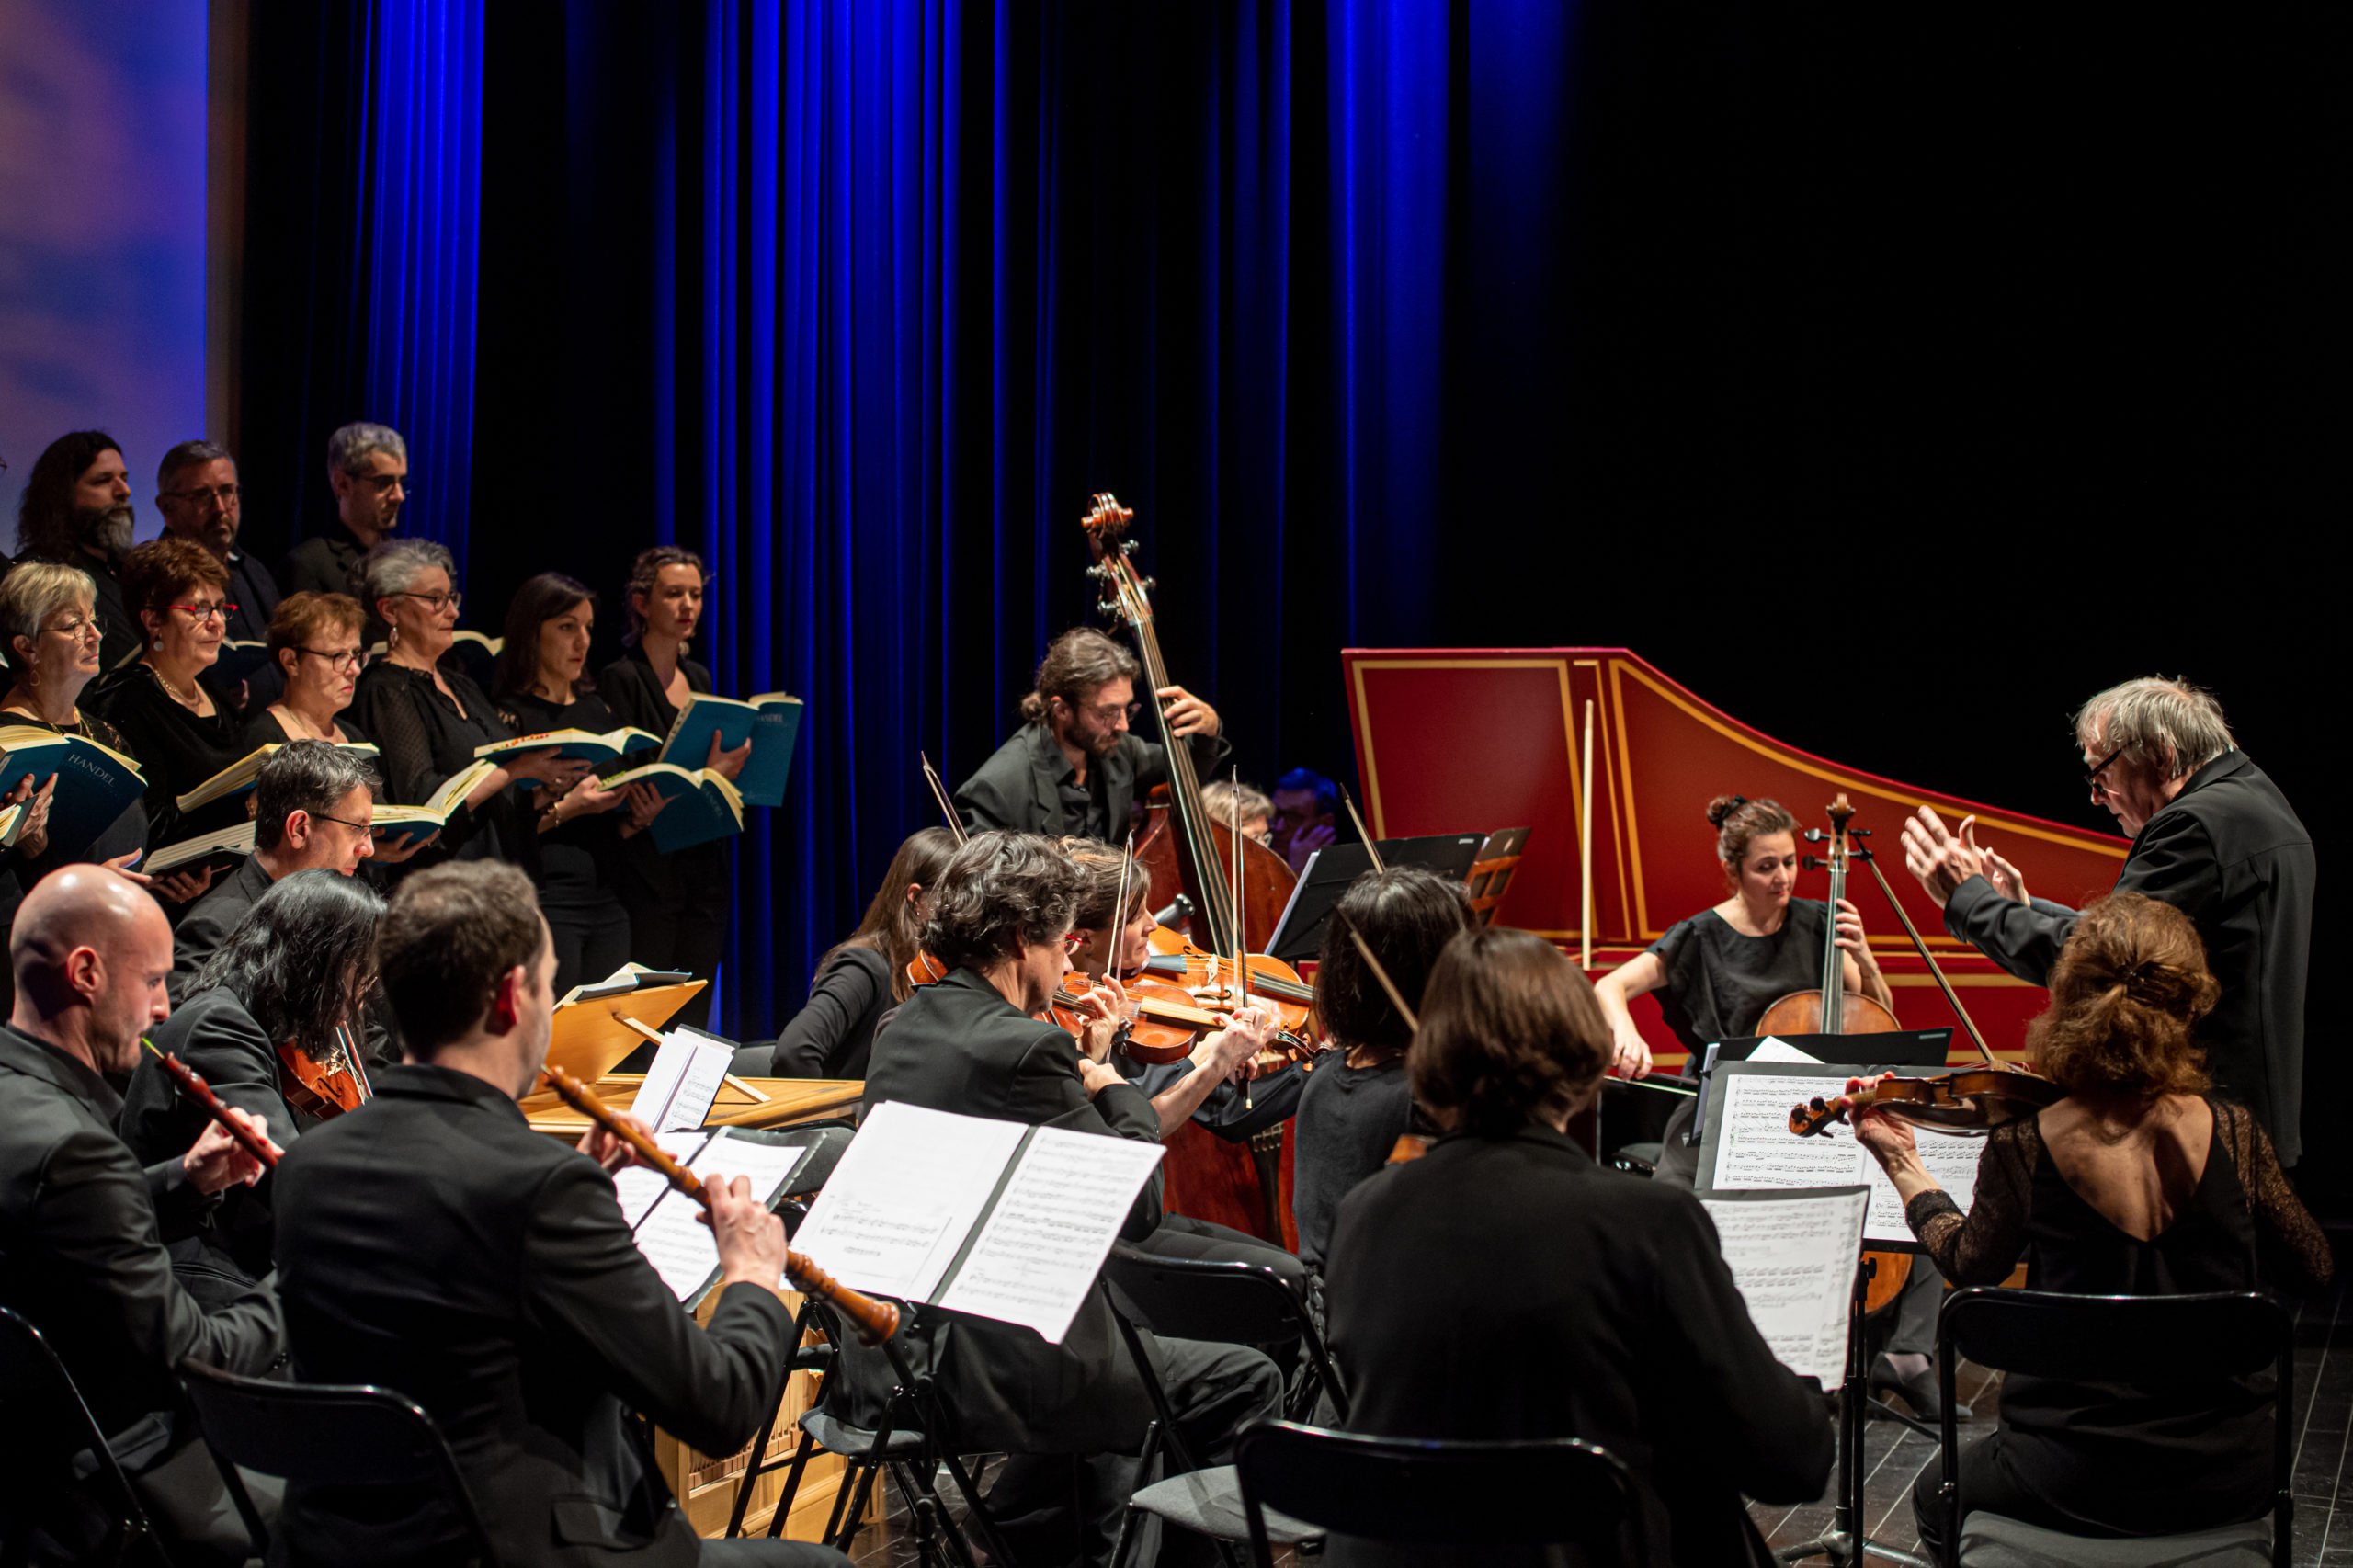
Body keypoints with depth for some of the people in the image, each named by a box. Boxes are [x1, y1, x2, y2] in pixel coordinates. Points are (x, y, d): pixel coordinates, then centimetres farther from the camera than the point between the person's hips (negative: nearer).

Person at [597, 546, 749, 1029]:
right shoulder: (621, 680, -6)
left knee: (694, 1020, 5)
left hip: (706, 866, 7)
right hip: (648, 870, -7)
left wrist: (733, 766, 2)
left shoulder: (699, 678, 16)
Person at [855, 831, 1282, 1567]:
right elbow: (1140, 1205, -15)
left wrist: (1076, 1058, 15)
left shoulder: (904, 1030, 8)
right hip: (972, 1374, -9)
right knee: (1243, 1383, 1)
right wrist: (1118, 1088, 0)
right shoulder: (1019, 1046, -19)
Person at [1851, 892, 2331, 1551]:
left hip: (2078, 1487, -2)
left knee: (1937, 1497, 30)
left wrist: (1902, 1161, 16)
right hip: (2232, 1483, 2)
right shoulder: (2235, 1135, -13)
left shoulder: (2022, 1147, -17)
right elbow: (2313, 1271, 4)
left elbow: (1970, 1262, 3)